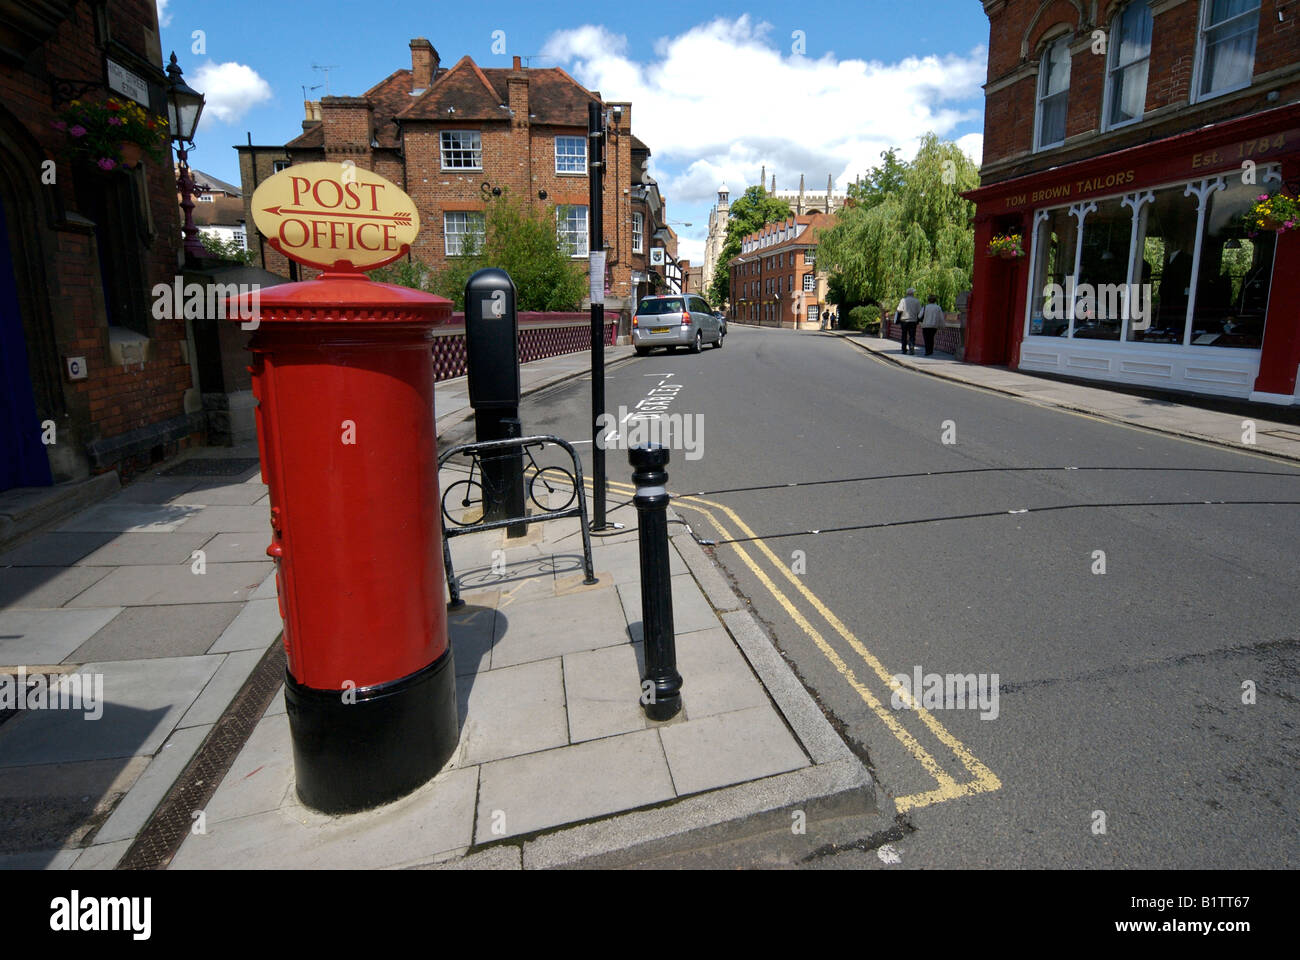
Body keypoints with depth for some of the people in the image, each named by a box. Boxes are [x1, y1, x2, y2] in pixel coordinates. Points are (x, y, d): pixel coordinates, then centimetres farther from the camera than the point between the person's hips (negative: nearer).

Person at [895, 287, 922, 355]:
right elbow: (919, 312, 2)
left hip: (904, 321, 1)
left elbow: (899, 311, -8)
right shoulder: (916, 301, 1)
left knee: (904, 336, 12)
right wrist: (918, 320, 15)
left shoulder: (903, 300, -2)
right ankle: (911, 349, -17)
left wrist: (898, 320, 3)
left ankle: (904, 349, 17)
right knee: (912, 336, 0)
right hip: (913, 321, 0)